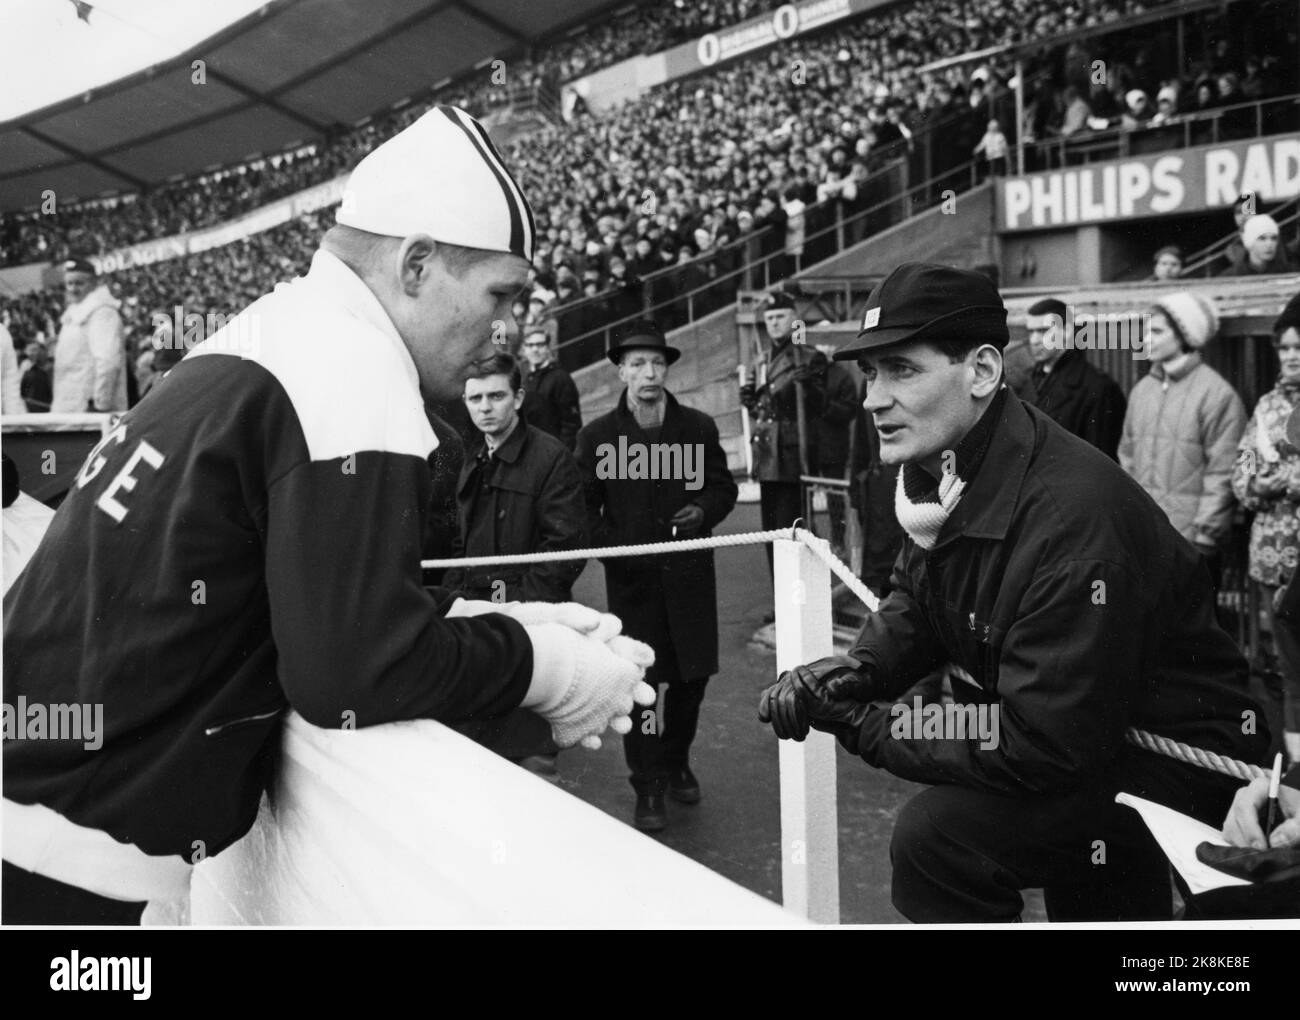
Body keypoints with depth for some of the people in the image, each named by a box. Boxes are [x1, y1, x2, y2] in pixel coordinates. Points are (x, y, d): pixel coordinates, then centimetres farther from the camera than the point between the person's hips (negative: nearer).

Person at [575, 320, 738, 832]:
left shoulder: (699, 428, 3)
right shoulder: (596, 435, 0)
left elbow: (724, 486, 11)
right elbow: (584, 506, 4)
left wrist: (703, 510, -10)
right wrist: (609, 545, -12)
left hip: (690, 573, 2)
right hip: (631, 576, -2)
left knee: (693, 674, 9)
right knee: (642, 682, -1)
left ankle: (676, 762, 34)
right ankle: (648, 787, 12)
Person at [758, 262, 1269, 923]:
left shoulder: (1071, 515, -32)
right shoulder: (938, 474, -4)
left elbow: (1045, 745, -31)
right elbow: (914, 605, 10)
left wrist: (866, 724, -23)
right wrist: (858, 668, -11)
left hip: (1178, 765, -8)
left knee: (935, 836, -22)